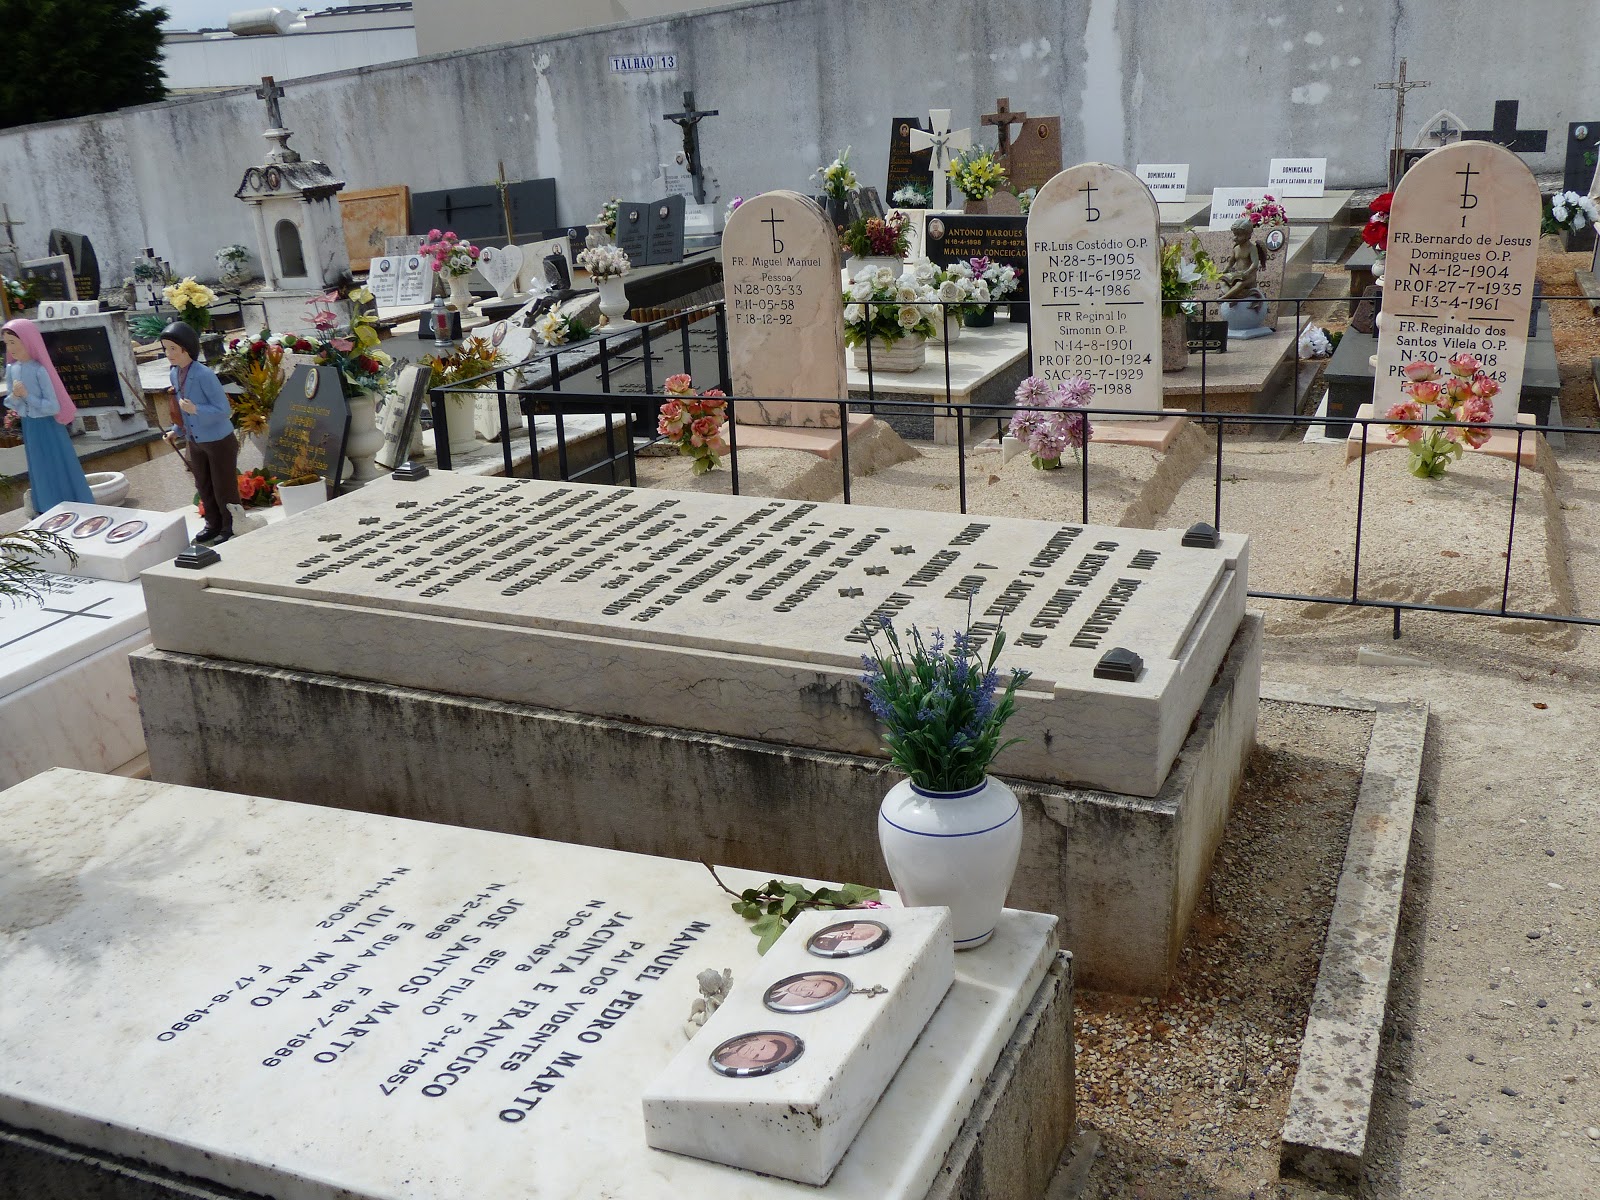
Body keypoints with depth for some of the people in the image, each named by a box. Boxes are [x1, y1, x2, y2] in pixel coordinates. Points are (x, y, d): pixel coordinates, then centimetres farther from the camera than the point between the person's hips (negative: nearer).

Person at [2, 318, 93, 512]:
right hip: (29, 429, 6)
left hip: (48, 427, -6)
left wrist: (27, 395, -25)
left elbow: (53, 407, -19)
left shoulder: (39, 370, -19)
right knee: (42, 474, 16)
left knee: (61, 471, 3)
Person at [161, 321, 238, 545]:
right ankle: (213, 524, 35)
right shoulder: (173, 374, 0)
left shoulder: (204, 375, -24)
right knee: (203, 486, 19)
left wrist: (195, 409, -30)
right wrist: (177, 431, 7)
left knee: (224, 487, 6)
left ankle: (231, 528, 22)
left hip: (218, 440, -7)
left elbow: (224, 410, -22)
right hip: (195, 441, 8)